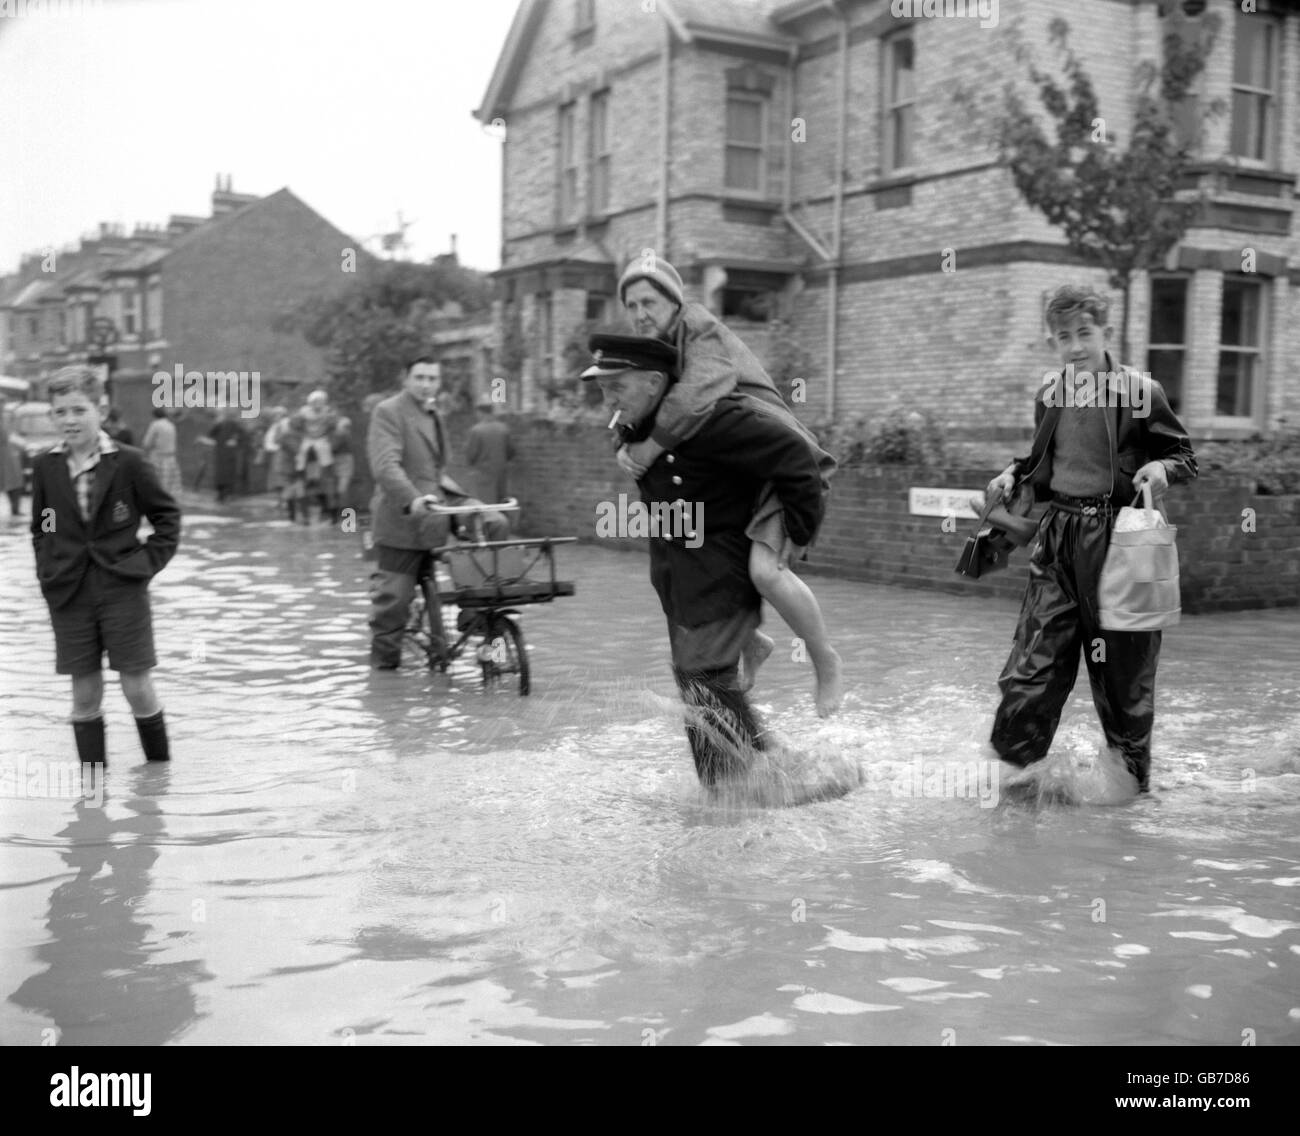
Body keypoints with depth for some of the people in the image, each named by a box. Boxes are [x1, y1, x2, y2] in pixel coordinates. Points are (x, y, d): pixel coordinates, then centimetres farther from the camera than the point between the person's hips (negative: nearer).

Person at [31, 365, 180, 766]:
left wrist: (149, 561, -5)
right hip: (70, 596, 3)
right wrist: (48, 571, 3)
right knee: (85, 697, 7)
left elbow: (167, 515, 2)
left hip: (123, 590, -3)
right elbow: (40, 529, 16)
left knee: (138, 690, 1)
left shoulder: (128, 462, -6)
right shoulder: (46, 467, 3)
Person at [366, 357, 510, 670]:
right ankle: (384, 658, 16)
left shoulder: (435, 416, 18)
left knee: (494, 523, -14)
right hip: (402, 515, -7)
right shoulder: (387, 412, -8)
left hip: (437, 503, 7)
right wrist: (412, 499, -37)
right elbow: (385, 465, -23)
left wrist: (456, 494, 16)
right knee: (393, 594, -2)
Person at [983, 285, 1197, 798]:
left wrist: (1162, 468, -18)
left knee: (1122, 660, 6)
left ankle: (1130, 769, 25)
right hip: (1058, 536, 4)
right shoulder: (1049, 395, 9)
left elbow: (1185, 457, 3)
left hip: (1117, 537, -3)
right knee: (1035, 657, 1)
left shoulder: (1140, 391, -5)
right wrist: (1015, 474, 5)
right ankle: (1011, 761, 10)